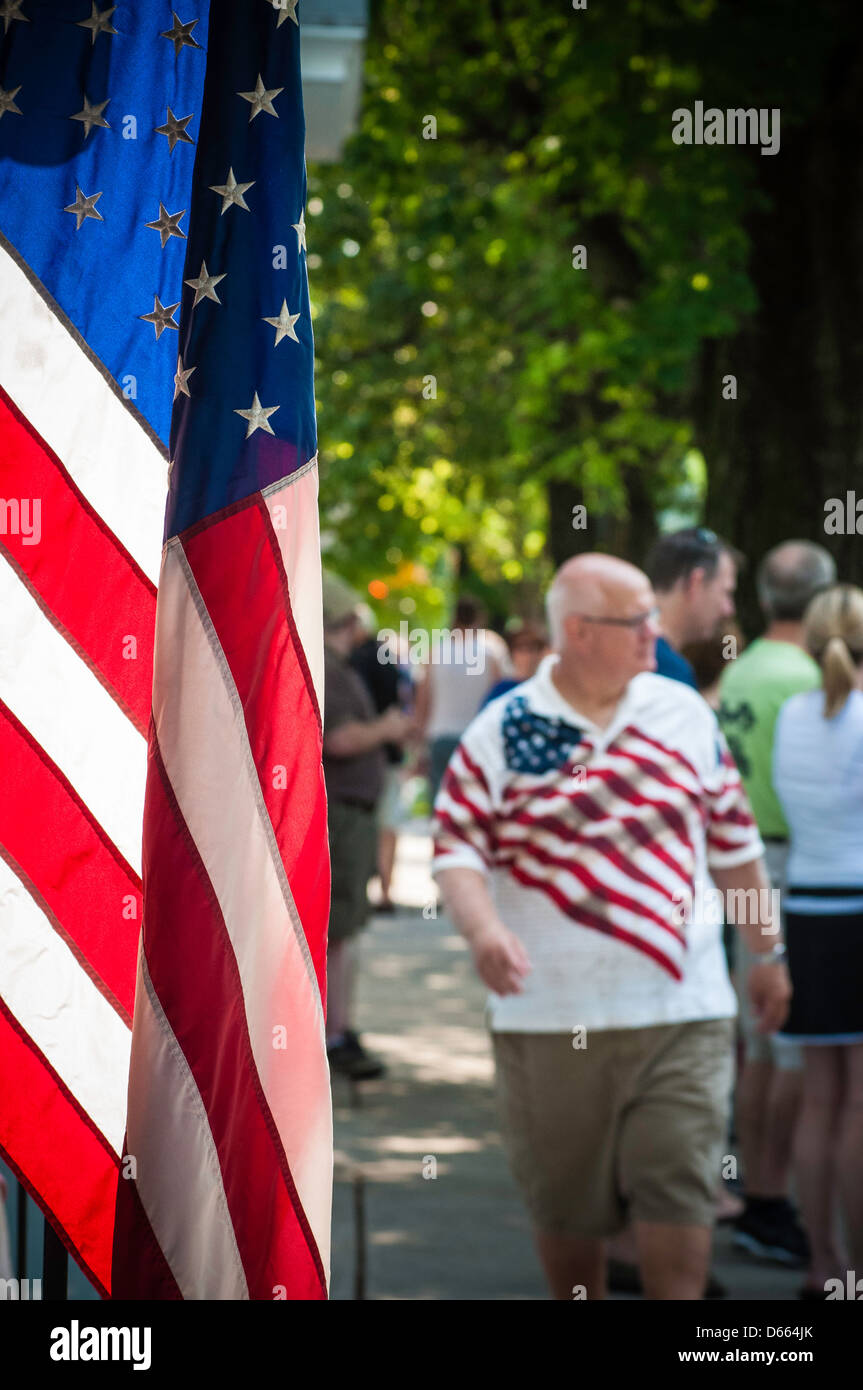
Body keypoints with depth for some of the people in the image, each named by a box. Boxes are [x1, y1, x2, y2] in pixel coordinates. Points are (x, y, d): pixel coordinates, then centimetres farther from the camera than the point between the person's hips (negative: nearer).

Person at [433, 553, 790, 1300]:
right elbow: (457, 848, -5)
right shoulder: (501, 732, -2)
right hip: (549, 1015, -1)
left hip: (682, 1012, 1)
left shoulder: (686, 715, 7)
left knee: (677, 1195, -6)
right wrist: (482, 929, -24)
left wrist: (768, 953, 17)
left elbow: (735, 842, 14)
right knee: (564, 1206, 9)